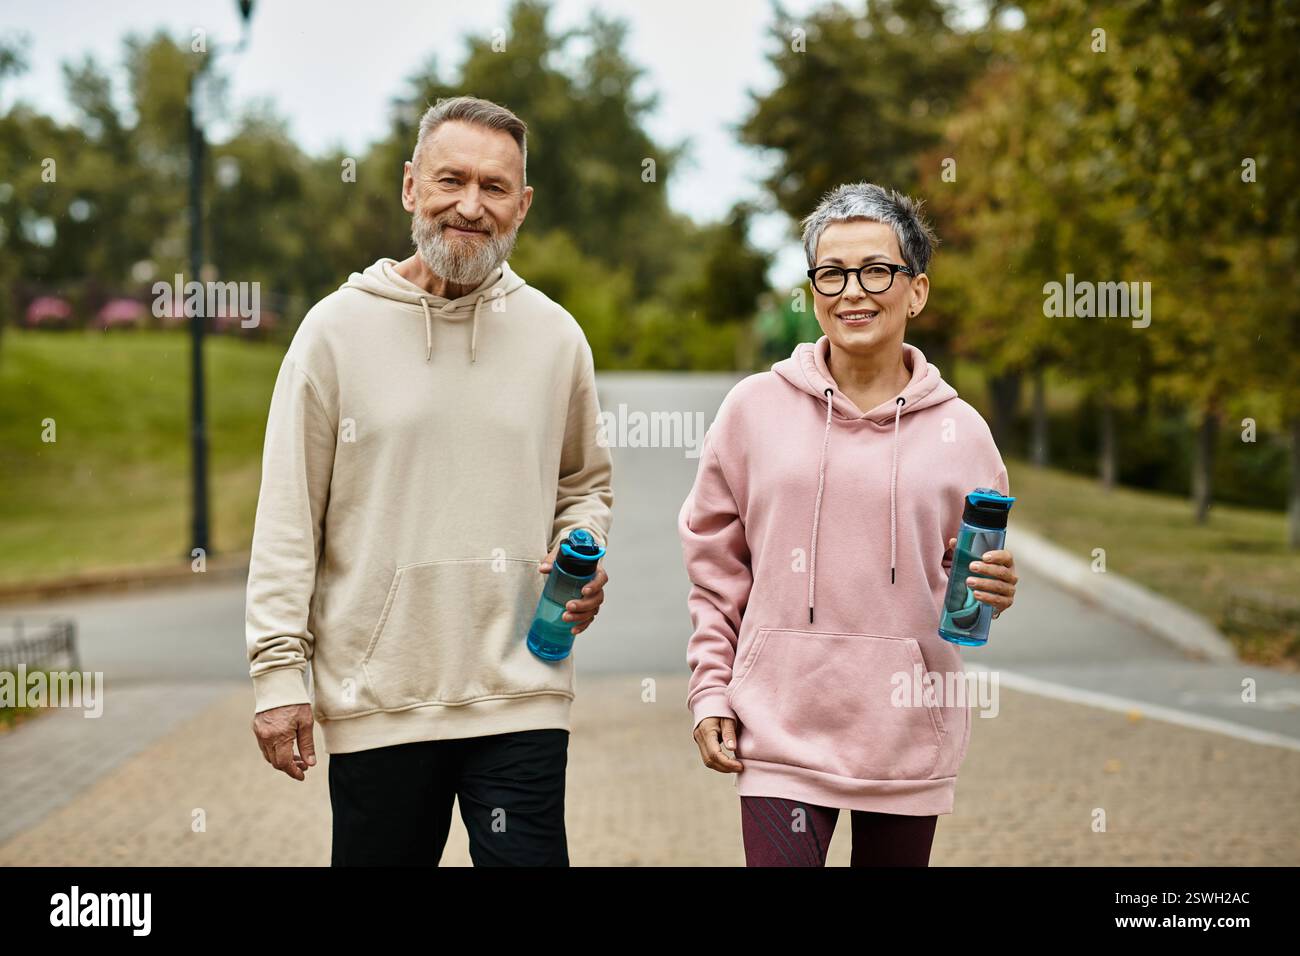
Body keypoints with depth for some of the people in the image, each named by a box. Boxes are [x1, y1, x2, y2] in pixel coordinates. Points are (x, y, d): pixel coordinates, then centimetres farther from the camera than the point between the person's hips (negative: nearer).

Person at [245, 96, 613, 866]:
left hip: (520, 693, 1)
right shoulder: (339, 328, 0)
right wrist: (279, 669, -6)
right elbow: (289, 516, 0)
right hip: (374, 695, -1)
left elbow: (586, 483, 20)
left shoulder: (554, 336, 7)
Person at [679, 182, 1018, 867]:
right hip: (781, 730, -1)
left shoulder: (958, 431, 2)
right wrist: (710, 694, 3)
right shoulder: (755, 408, 1)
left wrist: (989, 592, -10)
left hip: (908, 736, 1)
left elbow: (967, 577, 13)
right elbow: (715, 567, 8)